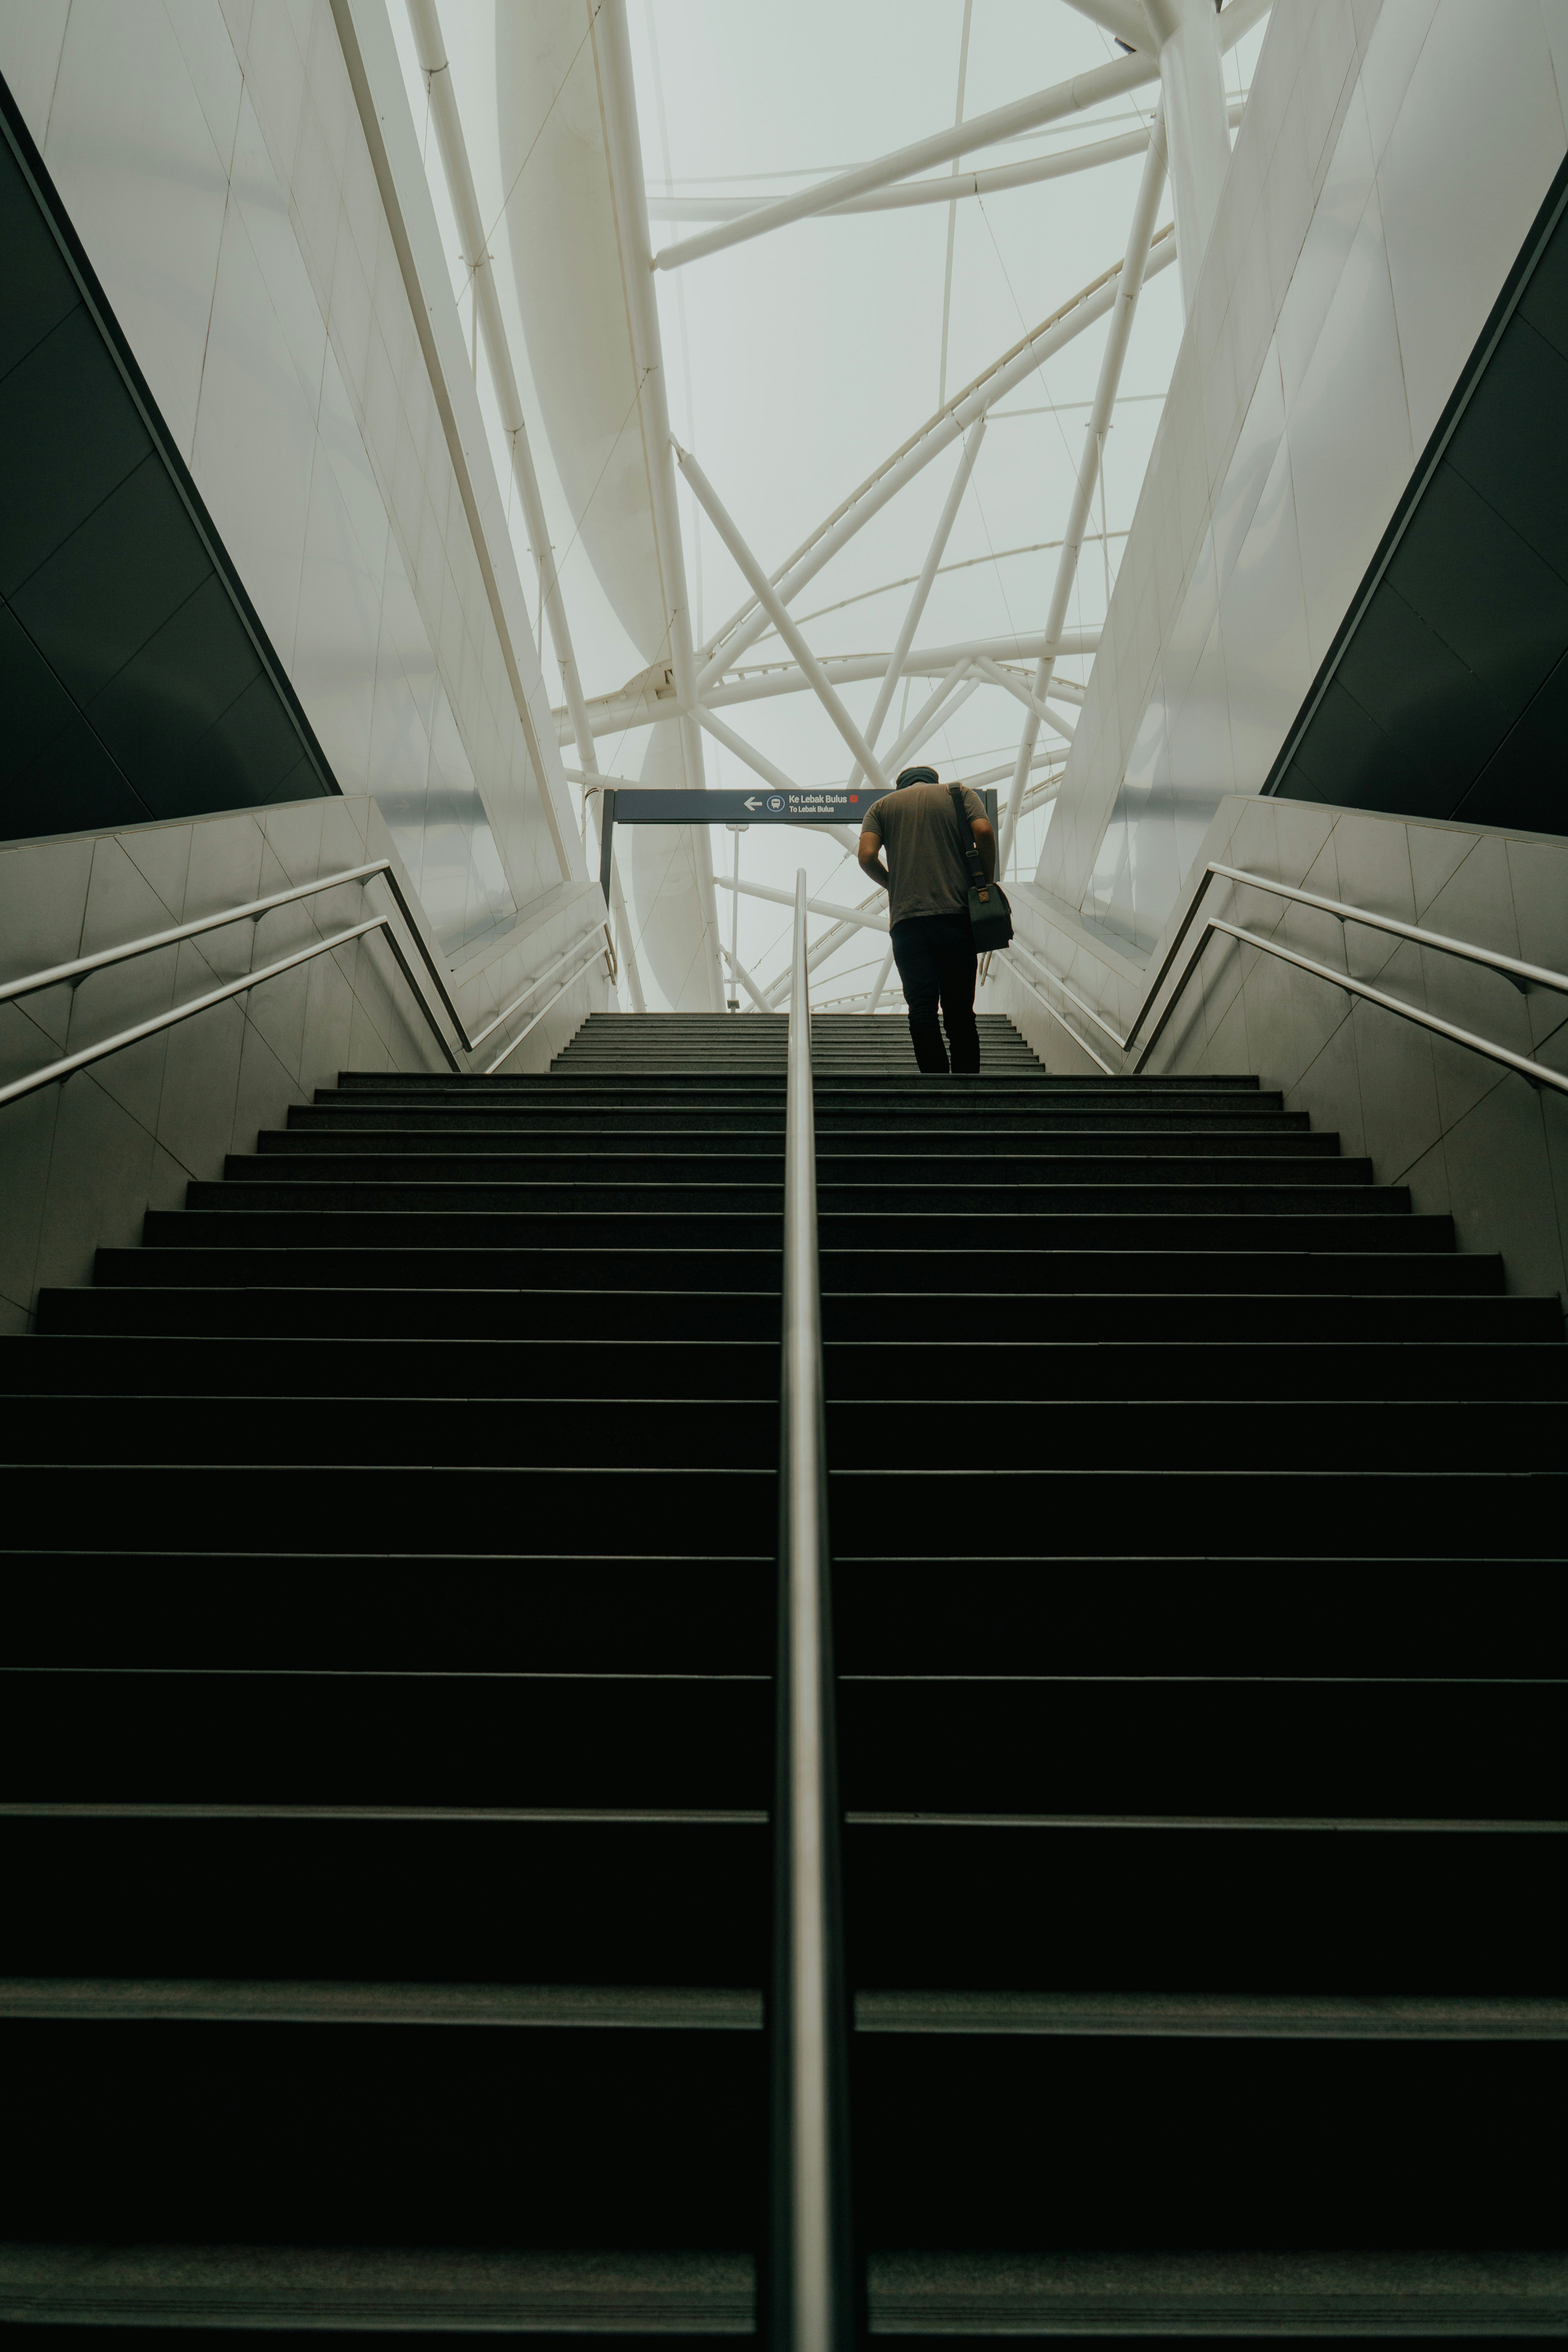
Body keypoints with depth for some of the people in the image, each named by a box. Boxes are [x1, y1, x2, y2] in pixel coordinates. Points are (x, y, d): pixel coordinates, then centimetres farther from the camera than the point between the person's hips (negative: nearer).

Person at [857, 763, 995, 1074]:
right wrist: (986, 883, 6)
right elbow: (984, 832, -4)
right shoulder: (960, 794, 15)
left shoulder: (882, 805, 17)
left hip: (907, 920, 0)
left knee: (922, 1009, -4)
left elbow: (867, 856, 1)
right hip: (956, 916, 0)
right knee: (960, 1011, 4)